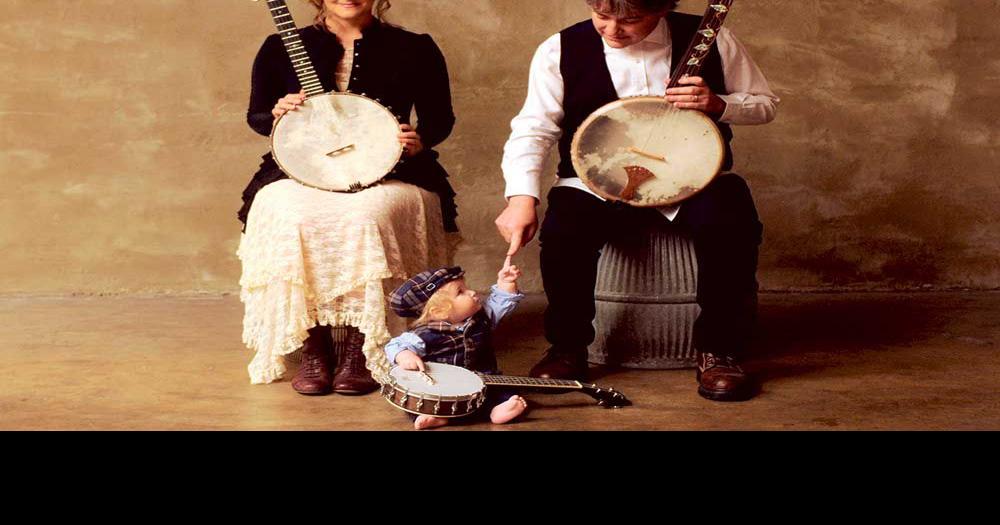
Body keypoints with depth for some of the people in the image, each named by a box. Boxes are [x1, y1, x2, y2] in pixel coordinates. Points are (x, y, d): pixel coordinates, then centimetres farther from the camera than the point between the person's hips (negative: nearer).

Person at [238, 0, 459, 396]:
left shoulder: (414, 49, 6)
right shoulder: (280, 48, 9)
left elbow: (440, 119, 11)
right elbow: (256, 116, 16)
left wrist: (420, 140, -11)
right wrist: (277, 114, -7)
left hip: (384, 175, -1)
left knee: (367, 216, -36)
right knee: (291, 218, -33)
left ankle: (361, 349, -22)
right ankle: (313, 348, -18)